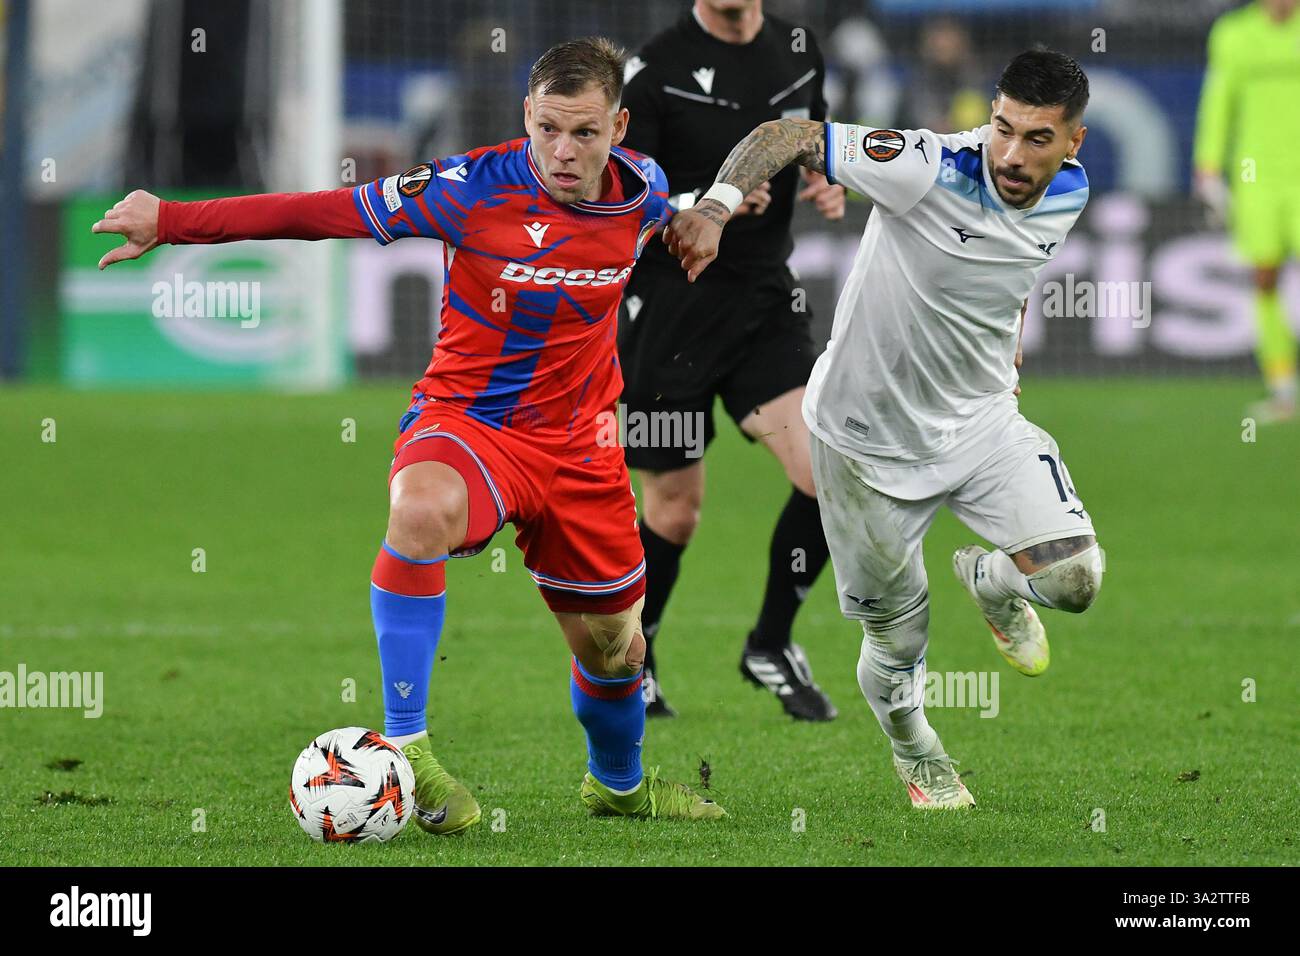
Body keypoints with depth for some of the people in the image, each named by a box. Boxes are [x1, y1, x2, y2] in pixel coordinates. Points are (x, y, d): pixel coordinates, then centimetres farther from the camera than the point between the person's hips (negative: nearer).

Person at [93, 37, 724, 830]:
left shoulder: (646, 194, -8)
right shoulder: (476, 189, -21)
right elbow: (322, 213, -20)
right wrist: (171, 221, -22)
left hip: (577, 443, 4)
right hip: (465, 419, -4)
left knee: (615, 646, 15)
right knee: (423, 509, -40)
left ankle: (620, 783, 49)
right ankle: (405, 749, -33)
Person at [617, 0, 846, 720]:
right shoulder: (654, 70, -12)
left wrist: (829, 187, 2)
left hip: (765, 304, 4)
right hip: (667, 308, -4)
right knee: (675, 510, 3)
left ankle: (770, 647, 9)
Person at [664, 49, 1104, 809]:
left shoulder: (1069, 192, -7)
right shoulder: (929, 169, -27)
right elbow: (786, 136, -26)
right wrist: (718, 204, -41)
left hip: (983, 421, 4)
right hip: (872, 440, -4)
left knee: (1074, 577, -14)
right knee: (898, 639, 7)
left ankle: (992, 582, 24)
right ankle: (916, 755, 42)